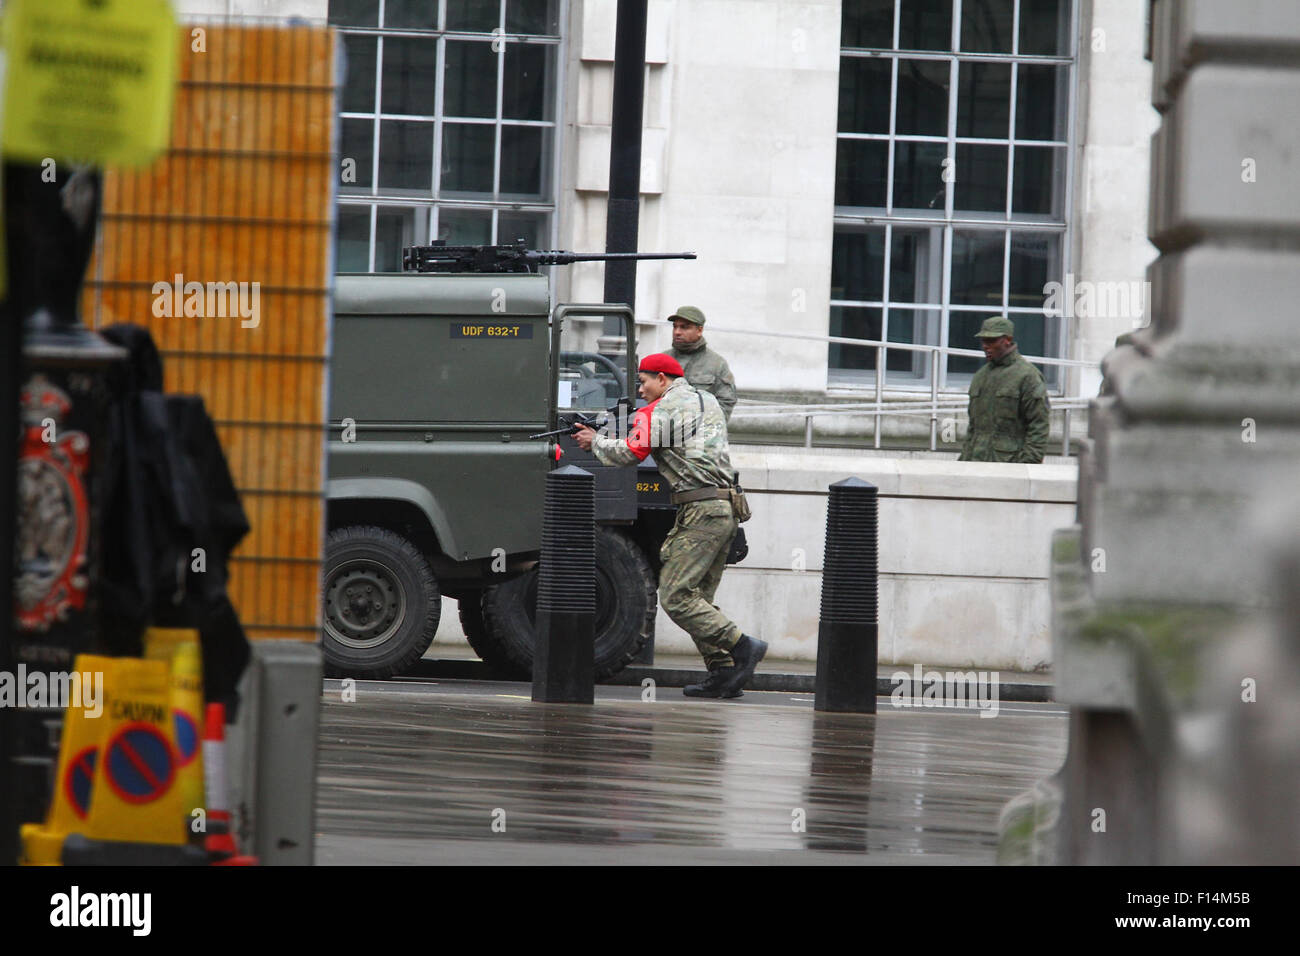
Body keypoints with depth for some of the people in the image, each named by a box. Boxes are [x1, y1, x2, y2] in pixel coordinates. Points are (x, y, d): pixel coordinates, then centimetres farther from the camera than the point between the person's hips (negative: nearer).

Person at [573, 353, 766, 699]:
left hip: (701, 511, -9)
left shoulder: (657, 413, -4)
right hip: (726, 511, 9)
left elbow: (630, 453, -11)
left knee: (675, 597, -10)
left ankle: (742, 646, -17)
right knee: (697, 597, 11)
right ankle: (723, 673, 5)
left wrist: (595, 442, 8)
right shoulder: (708, 401, 20)